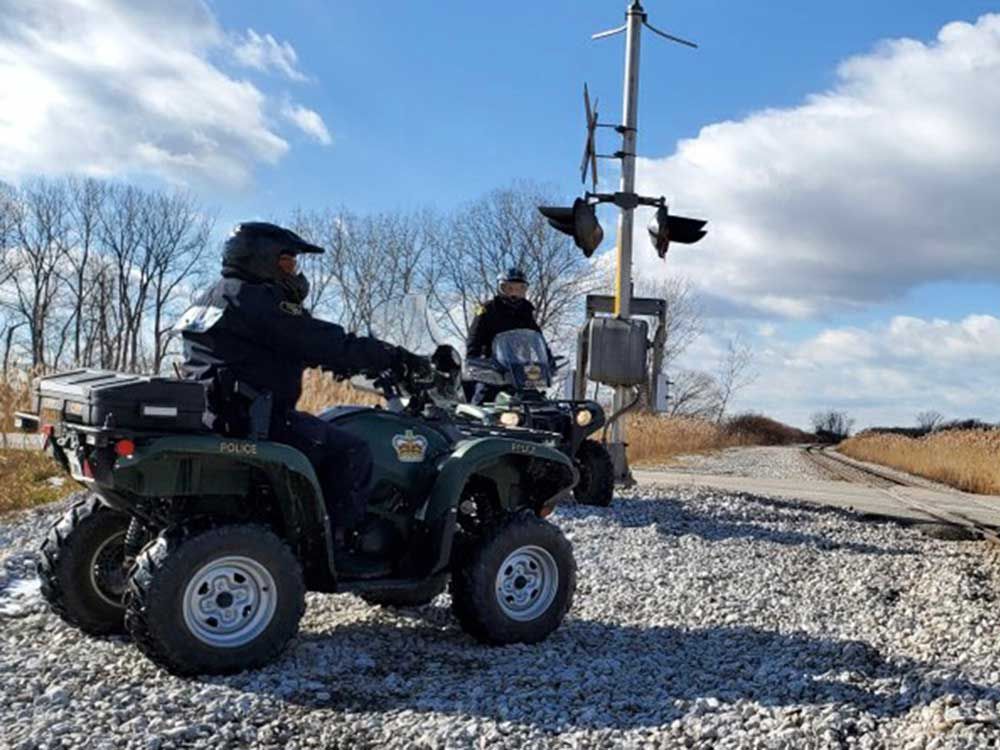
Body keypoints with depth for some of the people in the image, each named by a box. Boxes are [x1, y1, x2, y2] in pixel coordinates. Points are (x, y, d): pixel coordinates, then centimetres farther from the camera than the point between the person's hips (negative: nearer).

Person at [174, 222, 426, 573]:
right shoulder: (258, 300, -11)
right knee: (351, 451, -7)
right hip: (251, 421, -10)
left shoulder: (213, 298, 20)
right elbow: (326, 343, -16)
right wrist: (397, 357, -8)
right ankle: (336, 542, -6)